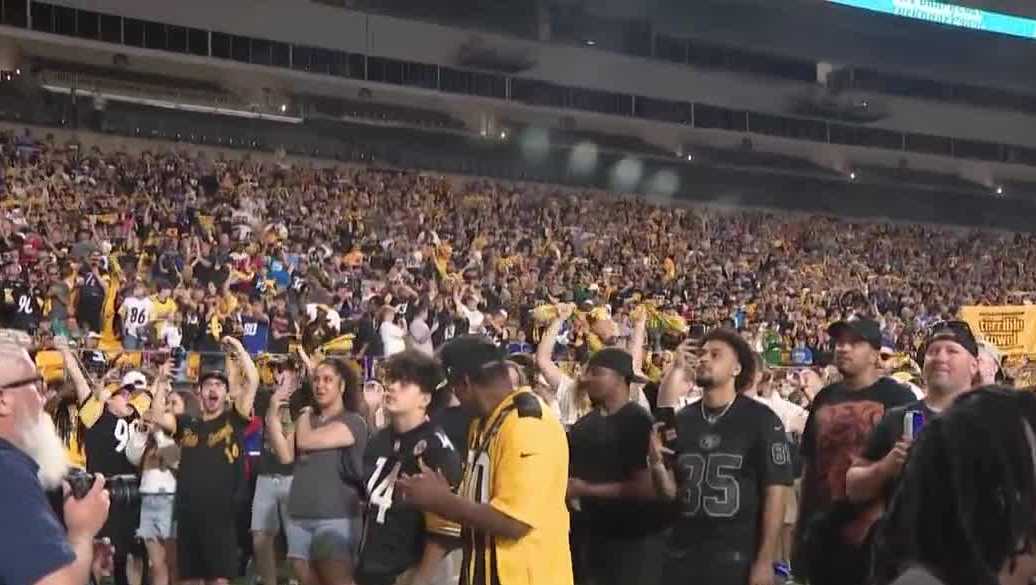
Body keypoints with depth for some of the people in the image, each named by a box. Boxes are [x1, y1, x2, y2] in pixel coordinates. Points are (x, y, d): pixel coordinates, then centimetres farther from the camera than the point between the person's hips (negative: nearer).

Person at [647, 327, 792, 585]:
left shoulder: (761, 420, -7)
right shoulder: (680, 420, 6)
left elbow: (775, 493, -8)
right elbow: (670, 493, 10)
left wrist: (765, 561, -12)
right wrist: (656, 463, -10)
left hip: (738, 558, -4)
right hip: (682, 556, 4)